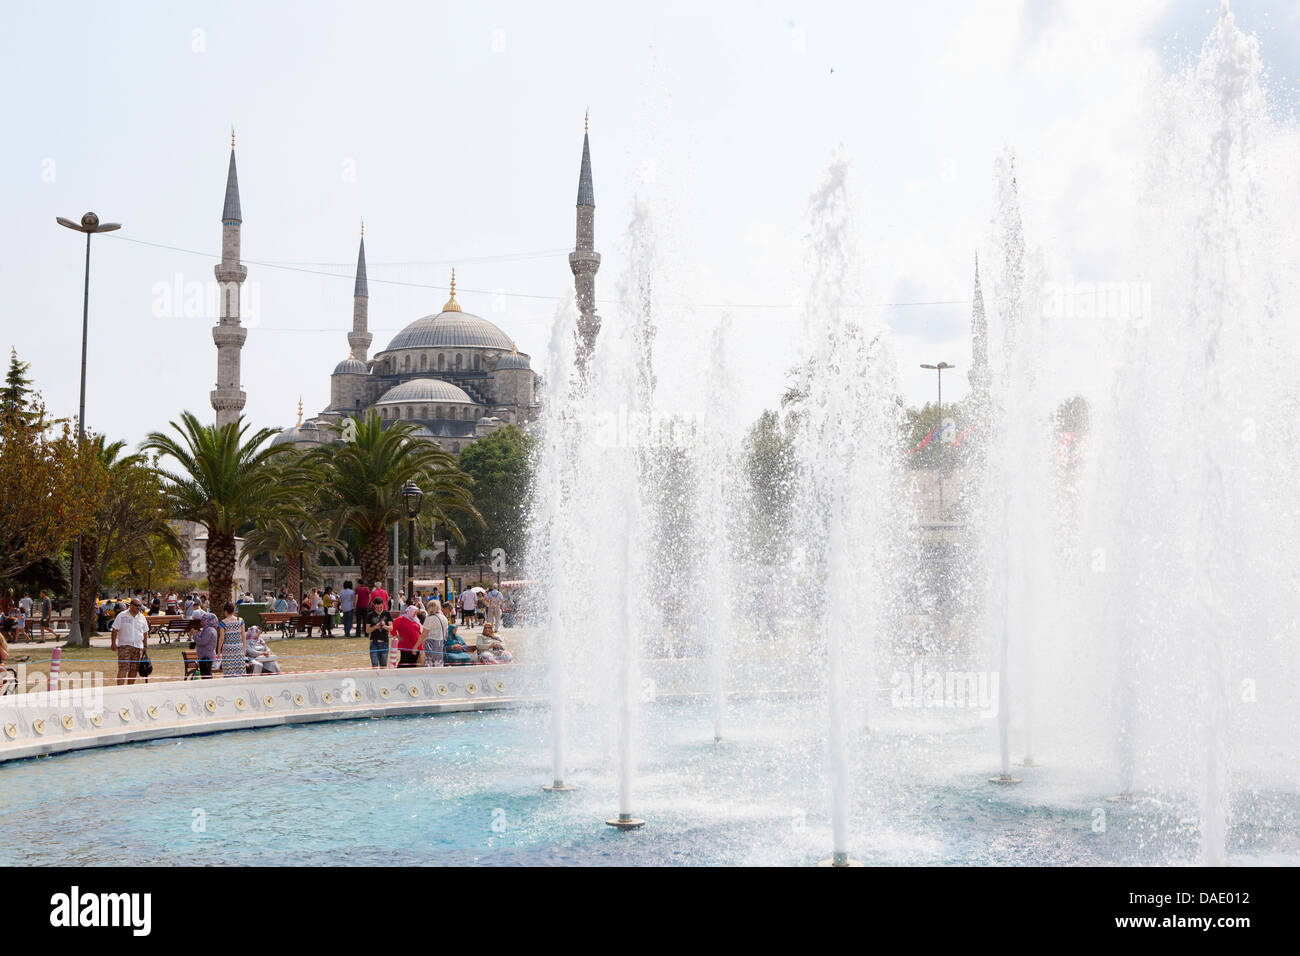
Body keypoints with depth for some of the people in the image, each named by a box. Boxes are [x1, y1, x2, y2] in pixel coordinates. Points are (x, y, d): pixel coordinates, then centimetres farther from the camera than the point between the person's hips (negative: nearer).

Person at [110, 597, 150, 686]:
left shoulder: (142, 618, 12)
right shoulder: (122, 616, 0)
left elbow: (145, 633, 18)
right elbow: (115, 630, -2)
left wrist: (145, 646, 13)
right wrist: (113, 643, -11)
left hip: (138, 646, 4)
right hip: (124, 646, -4)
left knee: (134, 669, 5)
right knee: (123, 668, -13)